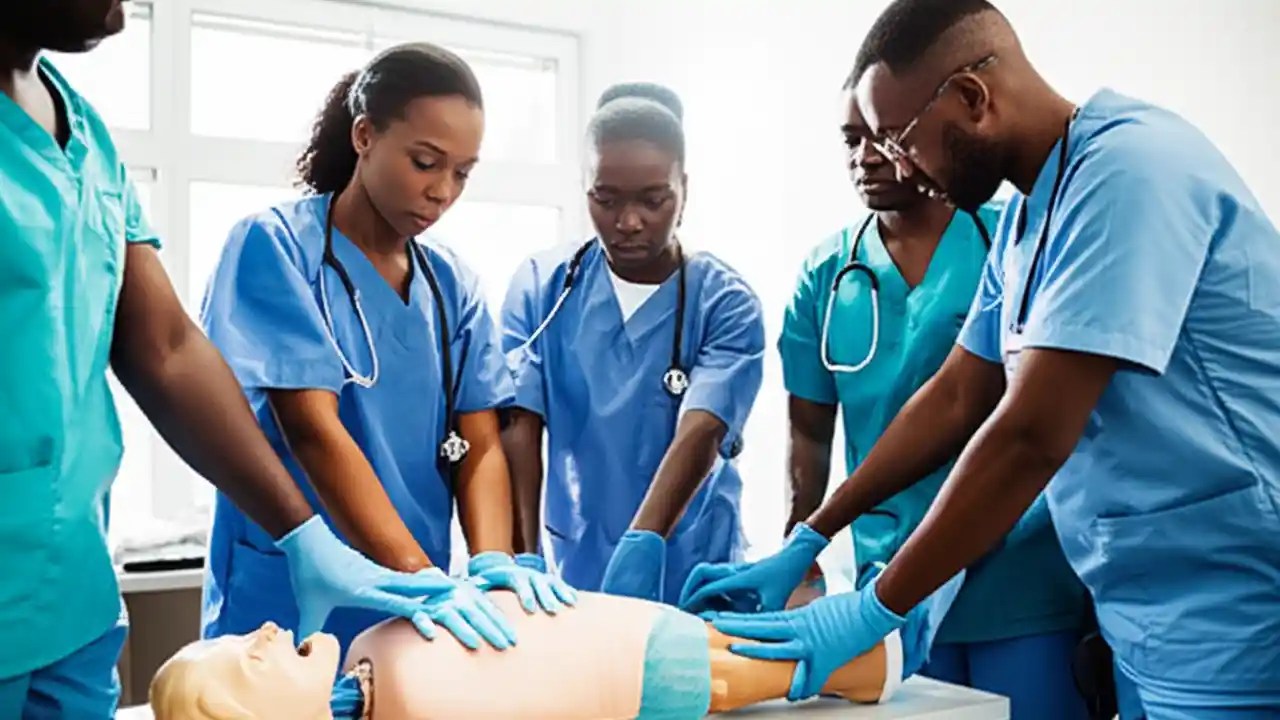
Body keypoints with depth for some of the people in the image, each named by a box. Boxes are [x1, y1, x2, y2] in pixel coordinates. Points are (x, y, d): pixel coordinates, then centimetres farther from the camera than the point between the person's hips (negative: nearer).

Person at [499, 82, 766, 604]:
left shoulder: (726, 303, -9)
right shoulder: (539, 288, -3)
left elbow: (699, 435, -21)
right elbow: (520, 428, -9)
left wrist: (641, 547, -33)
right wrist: (522, 560, -18)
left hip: (693, 577, -1)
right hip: (577, 572, 1)